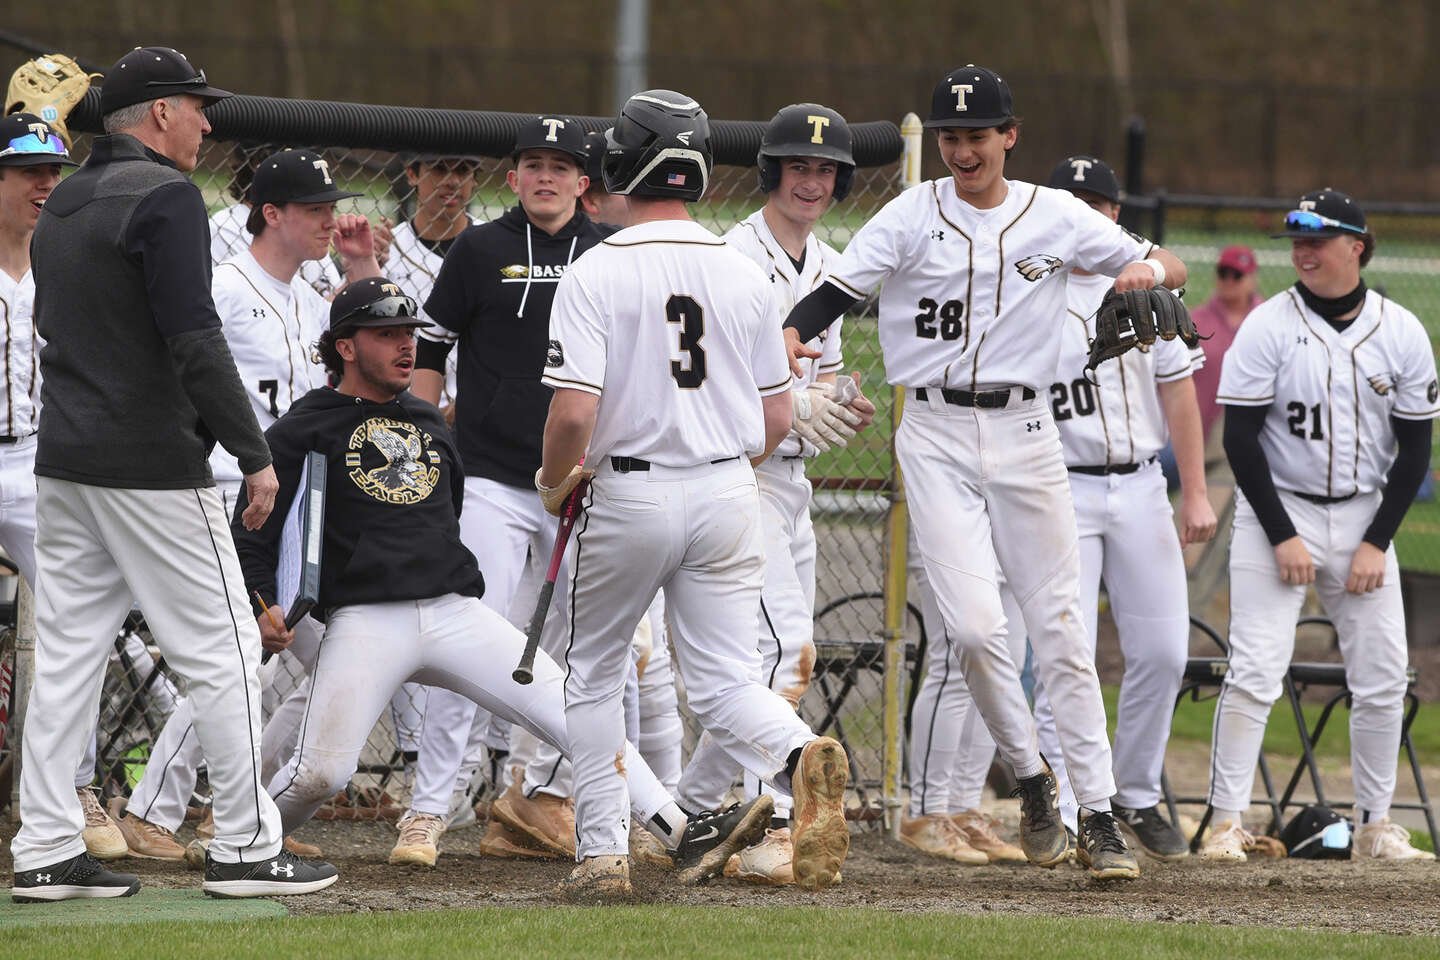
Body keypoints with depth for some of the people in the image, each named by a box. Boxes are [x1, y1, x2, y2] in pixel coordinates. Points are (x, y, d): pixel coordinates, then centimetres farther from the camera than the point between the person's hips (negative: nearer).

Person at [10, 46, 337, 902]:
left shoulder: (61, 206, 15)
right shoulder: (164, 195, -12)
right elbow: (194, 340, -19)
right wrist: (256, 454, -15)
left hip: (64, 464, 9)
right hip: (153, 469, -9)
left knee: (66, 654, 8)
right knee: (223, 650, -1)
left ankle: (46, 850, 6)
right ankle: (247, 848, 0)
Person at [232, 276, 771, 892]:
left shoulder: (429, 422, 22)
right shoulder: (303, 431, 4)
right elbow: (251, 536, 1)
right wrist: (260, 609, -14)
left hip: (457, 611, 5)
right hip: (364, 621, -5)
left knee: (574, 710, -10)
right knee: (321, 772, -18)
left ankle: (684, 835, -16)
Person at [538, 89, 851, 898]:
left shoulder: (597, 273, -11)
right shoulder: (746, 276, 3)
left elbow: (575, 411, -19)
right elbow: (777, 420, 7)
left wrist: (553, 481, 1)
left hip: (630, 494, -3)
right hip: (729, 496, 3)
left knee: (595, 674, 15)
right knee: (726, 682, 4)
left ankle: (604, 853, 13)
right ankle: (800, 757, -27)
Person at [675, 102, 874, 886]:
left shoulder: (829, 267, 14)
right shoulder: (736, 257, -12)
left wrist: (845, 413, 0)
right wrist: (790, 408, -27)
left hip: (791, 477, 9)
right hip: (734, 471, -9)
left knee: (782, 660, 11)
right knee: (786, 647, -19)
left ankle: (692, 809, 22)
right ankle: (769, 832, -21)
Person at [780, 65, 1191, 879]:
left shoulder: (1056, 217, 5)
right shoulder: (913, 215, 2)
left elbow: (1173, 268, 8)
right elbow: (836, 291, -5)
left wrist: (1147, 269, -17)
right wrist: (788, 338, -27)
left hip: (1023, 431, 1)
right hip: (936, 438, -1)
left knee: (1060, 628, 0)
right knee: (974, 626, -13)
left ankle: (1099, 814, 5)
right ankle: (1030, 778, 9)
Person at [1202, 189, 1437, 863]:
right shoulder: (1268, 326, -8)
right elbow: (1240, 438, -9)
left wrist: (1377, 542, -6)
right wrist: (1283, 536, -14)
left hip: (1365, 520, 3)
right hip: (1275, 512, -3)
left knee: (1383, 680, 2)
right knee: (1254, 673, -13)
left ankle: (1374, 826, 13)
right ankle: (1226, 822, -10)